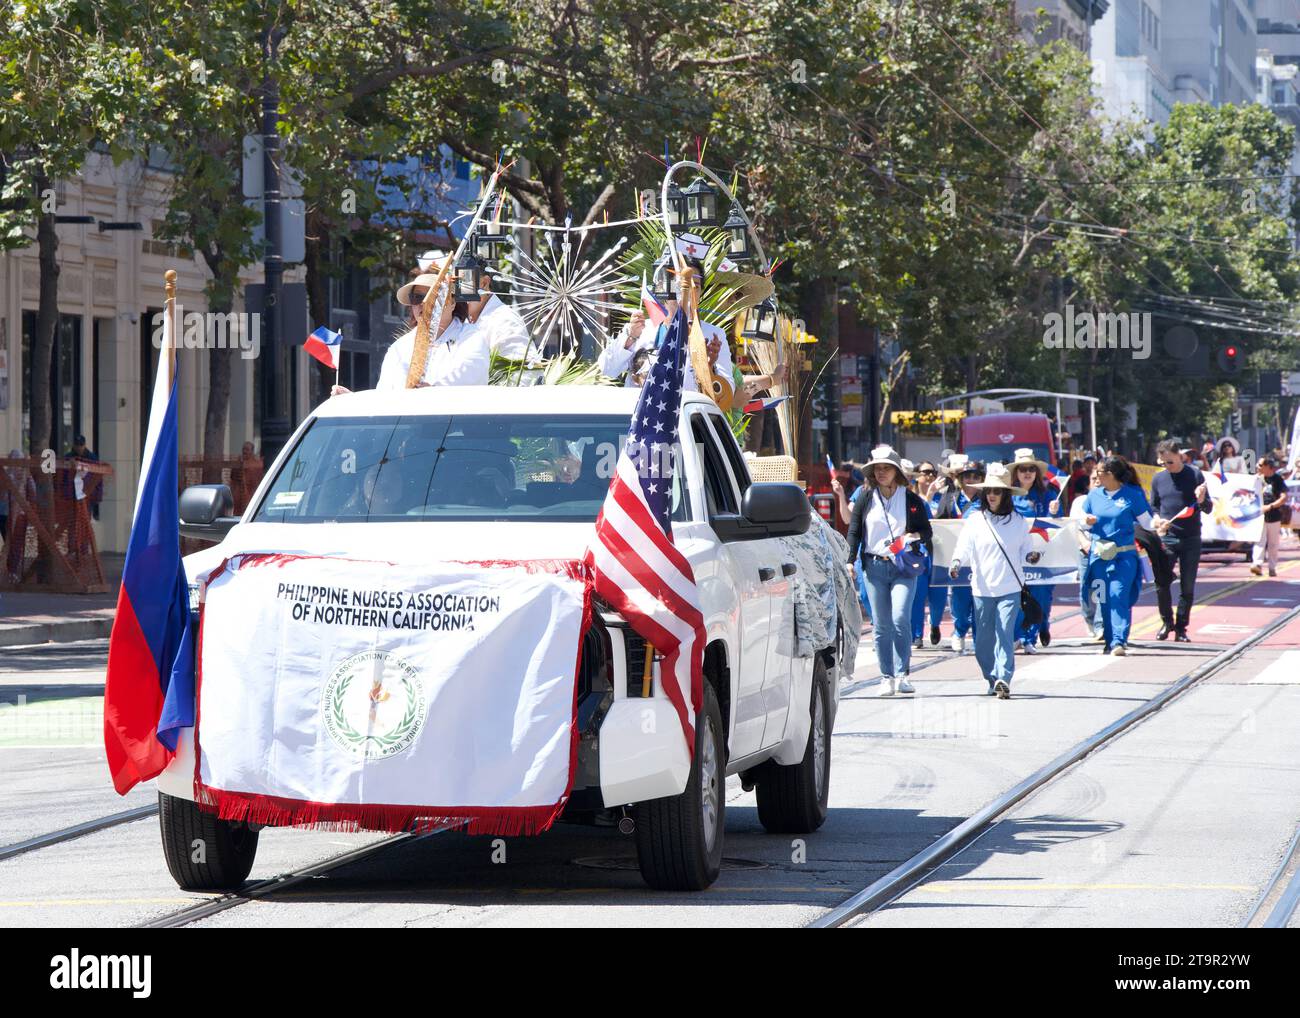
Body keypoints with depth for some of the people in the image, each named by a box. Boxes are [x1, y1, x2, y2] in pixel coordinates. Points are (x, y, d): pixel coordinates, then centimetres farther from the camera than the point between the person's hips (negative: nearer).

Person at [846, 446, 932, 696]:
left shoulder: (911, 500, 4)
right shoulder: (865, 500, 8)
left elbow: (927, 531, 10)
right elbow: (854, 532, 8)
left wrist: (915, 536, -12)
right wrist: (850, 561, -5)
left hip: (904, 567, -2)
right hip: (874, 567, 2)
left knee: (900, 619, -16)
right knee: (881, 625, 2)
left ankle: (901, 675, -12)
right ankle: (887, 677, 8)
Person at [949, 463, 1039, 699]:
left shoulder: (1018, 521, 6)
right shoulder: (975, 520, 4)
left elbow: (1025, 547, 13)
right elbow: (964, 545, -6)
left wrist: (1030, 555, -9)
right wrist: (956, 561, -25)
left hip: (1010, 588, -1)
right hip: (982, 588, 1)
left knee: (1005, 633, -14)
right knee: (984, 638, 6)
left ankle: (1003, 679, -20)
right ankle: (992, 679, 23)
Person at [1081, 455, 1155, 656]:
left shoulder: (1132, 495, -2)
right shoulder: (1094, 495, 10)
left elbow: (1145, 522, 0)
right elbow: (1084, 523, 17)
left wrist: (1157, 525, -21)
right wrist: (1087, 522, -6)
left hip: (1124, 555, -4)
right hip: (1099, 555, 4)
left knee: (1119, 596, -14)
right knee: (1105, 600, 5)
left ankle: (1119, 642, -18)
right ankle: (1110, 642, 13)